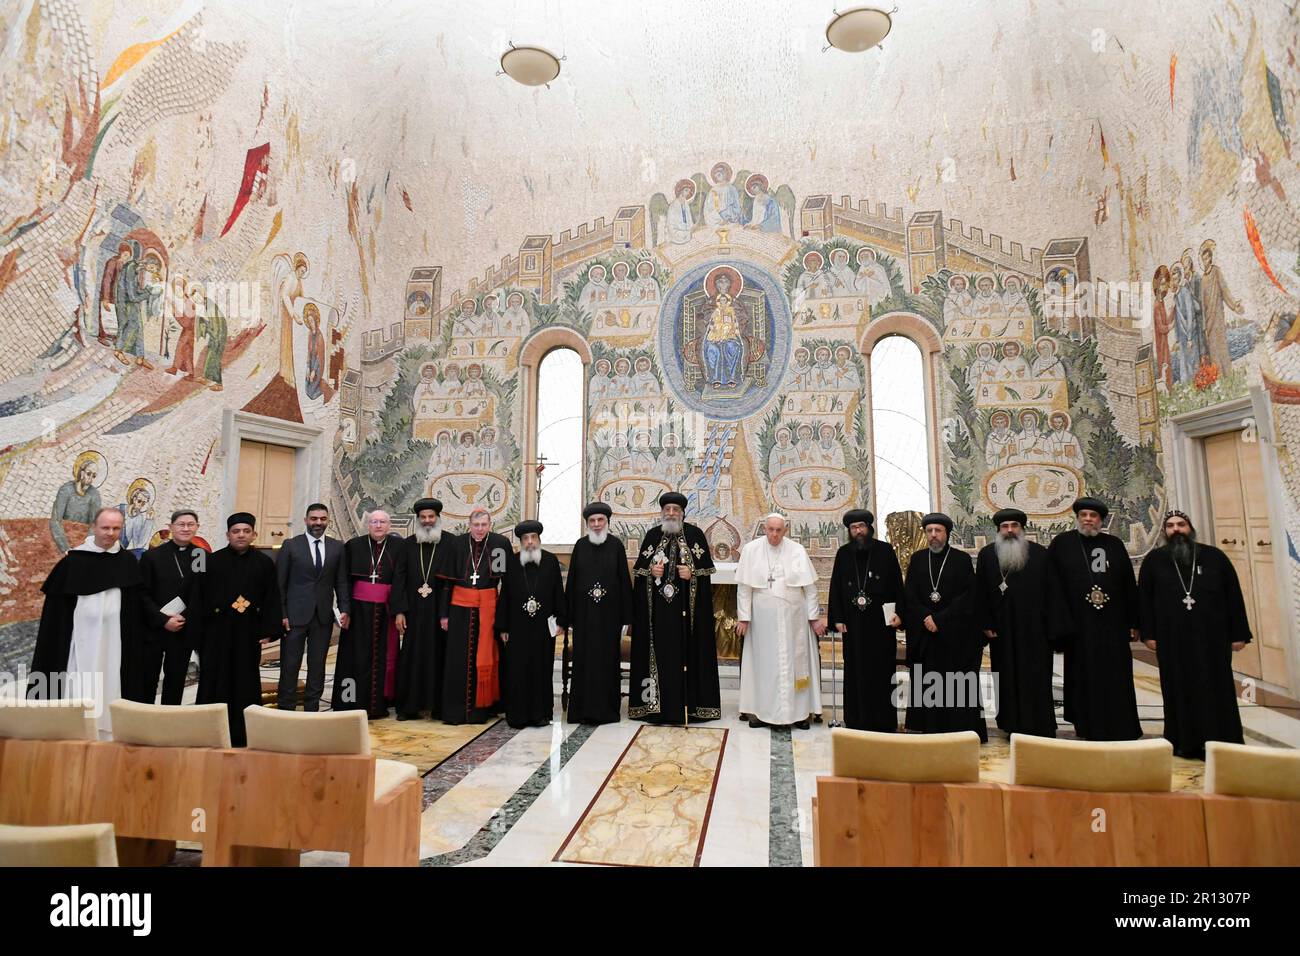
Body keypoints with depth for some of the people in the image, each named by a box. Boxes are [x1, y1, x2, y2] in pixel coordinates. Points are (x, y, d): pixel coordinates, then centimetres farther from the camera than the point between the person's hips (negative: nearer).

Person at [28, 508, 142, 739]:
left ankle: (107, 735, 12)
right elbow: (56, 604, 3)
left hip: (113, 638, 1)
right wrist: (58, 638, 0)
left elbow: (135, 606, 5)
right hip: (81, 636, -1)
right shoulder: (74, 561, -1)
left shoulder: (129, 563, 2)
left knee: (108, 689, 5)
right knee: (78, 690, 3)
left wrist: (133, 641, 3)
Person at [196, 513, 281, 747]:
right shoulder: (212, 561, 1)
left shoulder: (265, 563, 2)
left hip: (249, 632, 1)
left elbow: (272, 599, 2)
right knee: (214, 682, 5)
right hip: (217, 631, 0)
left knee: (245, 683, 8)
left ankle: (242, 734, 18)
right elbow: (201, 596, 2)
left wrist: (268, 631, -3)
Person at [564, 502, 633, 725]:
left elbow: (624, 580, 0)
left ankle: (607, 707, 16)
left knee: (608, 657, 6)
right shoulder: (580, 545, 3)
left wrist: (625, 616, -3)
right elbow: (571, 580, 5)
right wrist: (569, 615, 1)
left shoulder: (616, 545, -1)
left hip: (609, 611, -1)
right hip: (584, 611, 1)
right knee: (584, 658, 6)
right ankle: (583, 707, 15)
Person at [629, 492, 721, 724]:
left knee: (686, 650, 0)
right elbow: (639, 567, 10)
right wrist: (651, 570, -9)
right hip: (657, 606, 1)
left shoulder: (695, 534, 2)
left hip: (687, 604, -1)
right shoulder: (652, 535, 7)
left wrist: (692, 573, -14)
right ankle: (657, 705, 11)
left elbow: (707, 566, 4)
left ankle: (688, 705, 9)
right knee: (659, 651, 3)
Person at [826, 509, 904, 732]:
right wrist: (837, 618, 0)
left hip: (881, 622, -2)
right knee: (856, 671, 6)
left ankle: (884, 721, 15)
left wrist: (898, 613, -9)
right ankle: (857, 720, 15)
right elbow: (835, 588, 6)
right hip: (853, 623, 2)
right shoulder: (843, 553, 5)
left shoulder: (885, 551, 0)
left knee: (882, 670, 4)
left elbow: (897, 585, 1)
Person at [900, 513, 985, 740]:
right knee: (926, 685, 4)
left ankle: (962, 732, 10)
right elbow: (909, 594, 5)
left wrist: (940, 619, -13)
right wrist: (926, 617, -11)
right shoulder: (917, 559, 8)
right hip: (923, 632, 3)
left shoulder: (962, 559, 0)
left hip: (956, 633, -2)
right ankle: (929, 729, 13)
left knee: (957, 686, 0)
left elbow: (967, 596, -6)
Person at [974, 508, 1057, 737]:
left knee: (1036, 678, 5)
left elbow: (1050, 591, 0)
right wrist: (986, 624, -2)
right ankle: (1013, 726, 19)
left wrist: (1050, 625, -4)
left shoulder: (1040, 553, 0)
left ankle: (1041, 728, 16)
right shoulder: (986, 555, 2)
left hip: (1034, 628, -1)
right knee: (1008, 678, 8)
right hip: (1002, 629, 1)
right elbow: (980, 593, 3)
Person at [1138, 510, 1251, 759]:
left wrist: (1238, 633, 0)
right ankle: (1186, 743, 12)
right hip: (1172, 638, 0)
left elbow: (1234, 596, 5)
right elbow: (1144, 598, 3)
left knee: (1215, 689, 5)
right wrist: (1149, 633, -2)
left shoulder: (1214, 556, 4)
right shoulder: (1153, 560, 4)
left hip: (1212, 636, 0)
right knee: (1180, 691, 5)